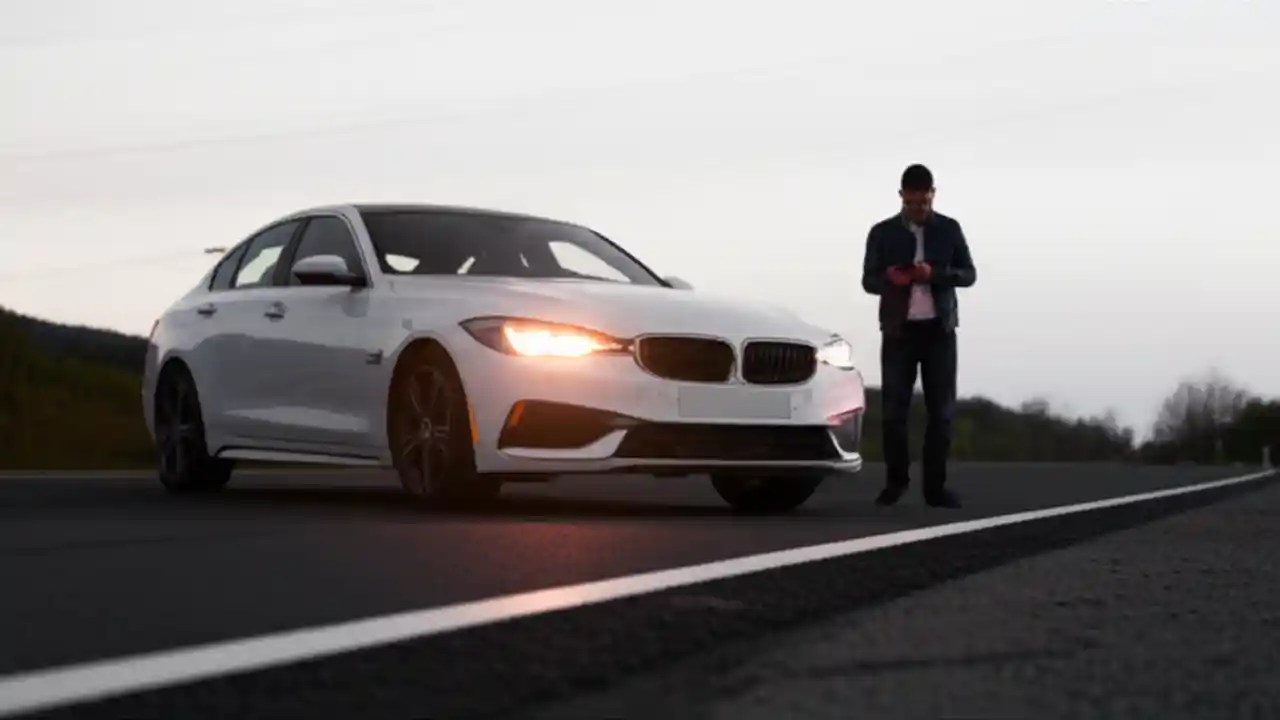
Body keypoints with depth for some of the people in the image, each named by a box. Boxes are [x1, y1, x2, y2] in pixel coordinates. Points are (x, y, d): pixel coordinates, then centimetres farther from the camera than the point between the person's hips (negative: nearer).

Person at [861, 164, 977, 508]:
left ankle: (935, 486, 5)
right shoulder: (882, 233, 3)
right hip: (899, 330, 0)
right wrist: (890, 279, -18)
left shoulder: (949, 229, 5)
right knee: (893, 409, -3)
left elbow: (969, 274, 3)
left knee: (941, 410, -1)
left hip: (939, 329, 1)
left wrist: (935, 273, -16)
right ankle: (896, 480, 13)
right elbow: (869, 280, 5)